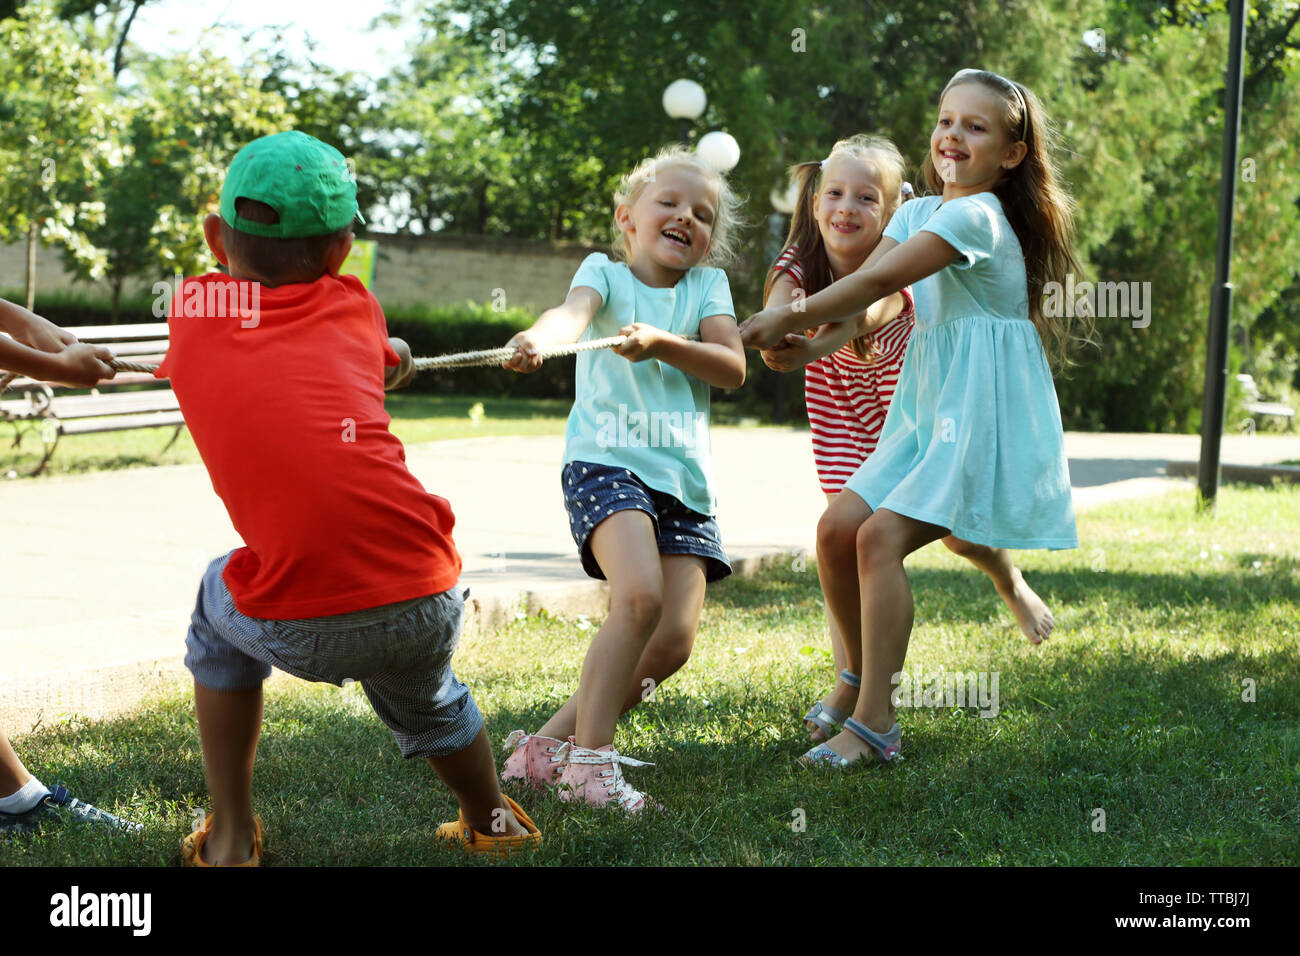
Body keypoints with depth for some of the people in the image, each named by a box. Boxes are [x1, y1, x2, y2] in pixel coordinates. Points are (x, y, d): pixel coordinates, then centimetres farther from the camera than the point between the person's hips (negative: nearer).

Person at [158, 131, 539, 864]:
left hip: (297, 630, -1)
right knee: (424, 701, 34)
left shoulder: (190, 306, 13)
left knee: (222, 604, 33)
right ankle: (492, 824, 56)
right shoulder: (354, 307, 14)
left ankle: (229, 840, 33)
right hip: (425, 607, 1)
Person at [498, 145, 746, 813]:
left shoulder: (708, 286, 17)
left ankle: (552, 741, 8)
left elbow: (733, 369, 2)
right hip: (605, 463, -4)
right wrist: (537, 339, -40)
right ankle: (589, 758, -17)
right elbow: (574, 311, -16)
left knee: (674, 638, -8)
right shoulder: (606, 272, 8)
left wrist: (661, 344, -14)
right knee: (640, 595, -28)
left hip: (682, 480, 4)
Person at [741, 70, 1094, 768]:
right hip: (928, 410, 8)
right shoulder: (919, 212, 14)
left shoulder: (976, 216, -15)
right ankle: (865, 679, 18)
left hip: (983, 413, -8)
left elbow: (878, 282, -19)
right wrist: (797, 334, -17)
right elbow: (863, 284, 1)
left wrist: (787, 319, -13)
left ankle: (875, 723, -16)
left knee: (882, 535, -19)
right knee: (837, 528, -1)